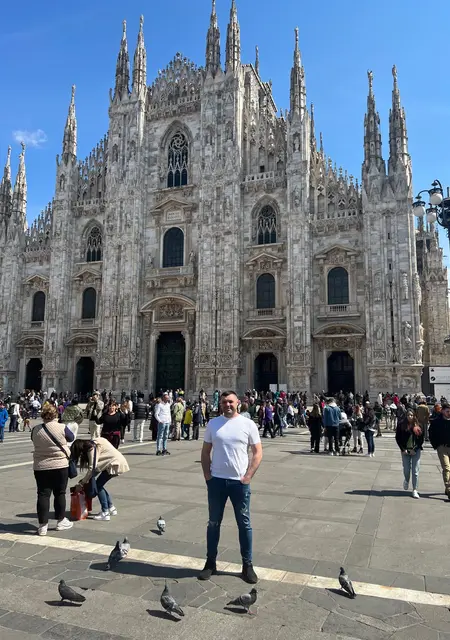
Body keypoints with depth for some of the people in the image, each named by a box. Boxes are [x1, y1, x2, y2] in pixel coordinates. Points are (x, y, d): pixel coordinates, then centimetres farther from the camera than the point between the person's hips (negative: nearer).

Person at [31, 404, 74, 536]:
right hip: (60, 466, -2)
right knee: (60, 494, 11)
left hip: (40, 467, 2)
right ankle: (61, 521, 22)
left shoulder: (35, 429, -5)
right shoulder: (62, 428, -12)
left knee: (43, 495, 6)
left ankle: (42, 525, 7)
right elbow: (71, 438, 6)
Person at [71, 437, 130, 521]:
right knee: (99, 485, 11)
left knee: (98, 485, -4)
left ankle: (105, 513, -2)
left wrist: (81, 484, -11)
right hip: (115, 461, 9)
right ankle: (111, 508, 22)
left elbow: (92, 468, -19)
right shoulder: (93, 445, 10)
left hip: (115, 463, -9)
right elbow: (97, 465, 12)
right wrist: (86, 480, 8)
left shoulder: (92, 448, -16)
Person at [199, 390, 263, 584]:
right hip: (216, 480, 2)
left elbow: (257, 453, -2)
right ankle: (210, 562, 27)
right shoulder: (213, 423, 2)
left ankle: (247, 565, 22)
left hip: (239, 482, -2)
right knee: (214, 523, 13)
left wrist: (247, 477, -8)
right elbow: (205, 452, 7)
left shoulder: (248, 424, -4)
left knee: (244, 524, 9)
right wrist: (207, 476, -1)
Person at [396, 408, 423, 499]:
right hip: (405, 451, 0)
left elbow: (421, 440, 3)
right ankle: (406, 481, 37)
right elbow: (397, 438, 1)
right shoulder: (401, 426, -1)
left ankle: (415, 490, 8)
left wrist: (415, 449, -6)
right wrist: (403, 449, -6)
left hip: (416, 451, 0)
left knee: (415, 471, -1)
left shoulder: (418, 427, 1)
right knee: (406, 470, 4)